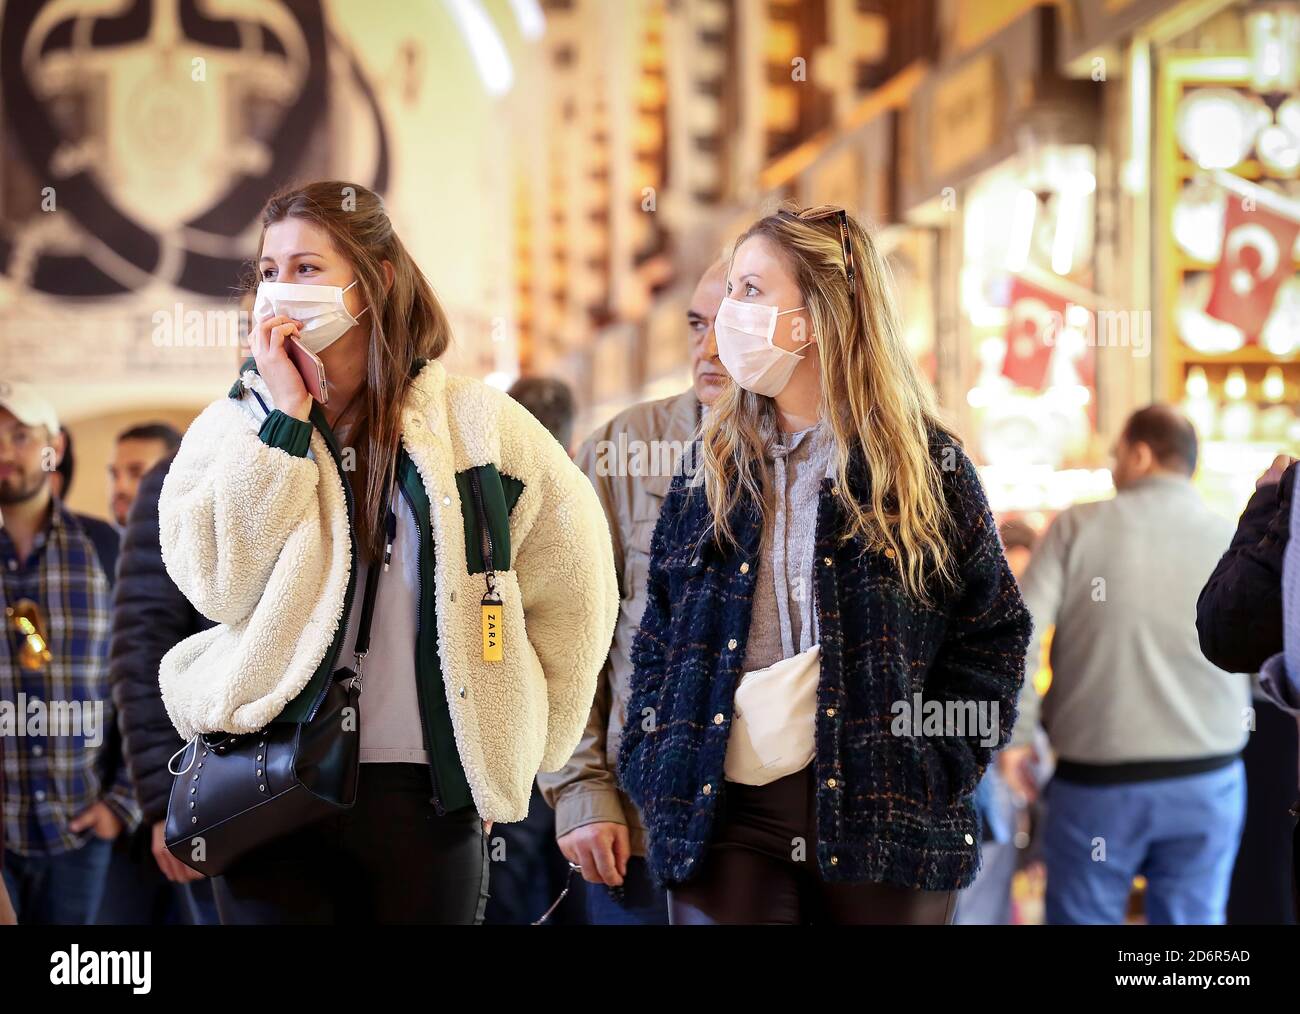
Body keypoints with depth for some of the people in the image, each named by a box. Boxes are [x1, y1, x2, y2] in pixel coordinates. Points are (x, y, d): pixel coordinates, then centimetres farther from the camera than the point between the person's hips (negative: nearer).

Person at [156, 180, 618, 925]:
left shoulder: (472, 422, 1)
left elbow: (571, 583, 8)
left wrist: (514, 746, 12)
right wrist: (283, 417, -11)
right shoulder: (236, 424, 4)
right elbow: (216, 582, -12)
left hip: (427, 791, 0)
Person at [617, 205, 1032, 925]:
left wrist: (935, 772, -6)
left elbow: (993, 633, 4)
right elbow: (658, 640, 16)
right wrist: (650, 771, 3)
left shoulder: (926, 463, 3)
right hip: (727, 817, 2)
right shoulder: (712, 472, 11)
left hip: (884, 819, -2)